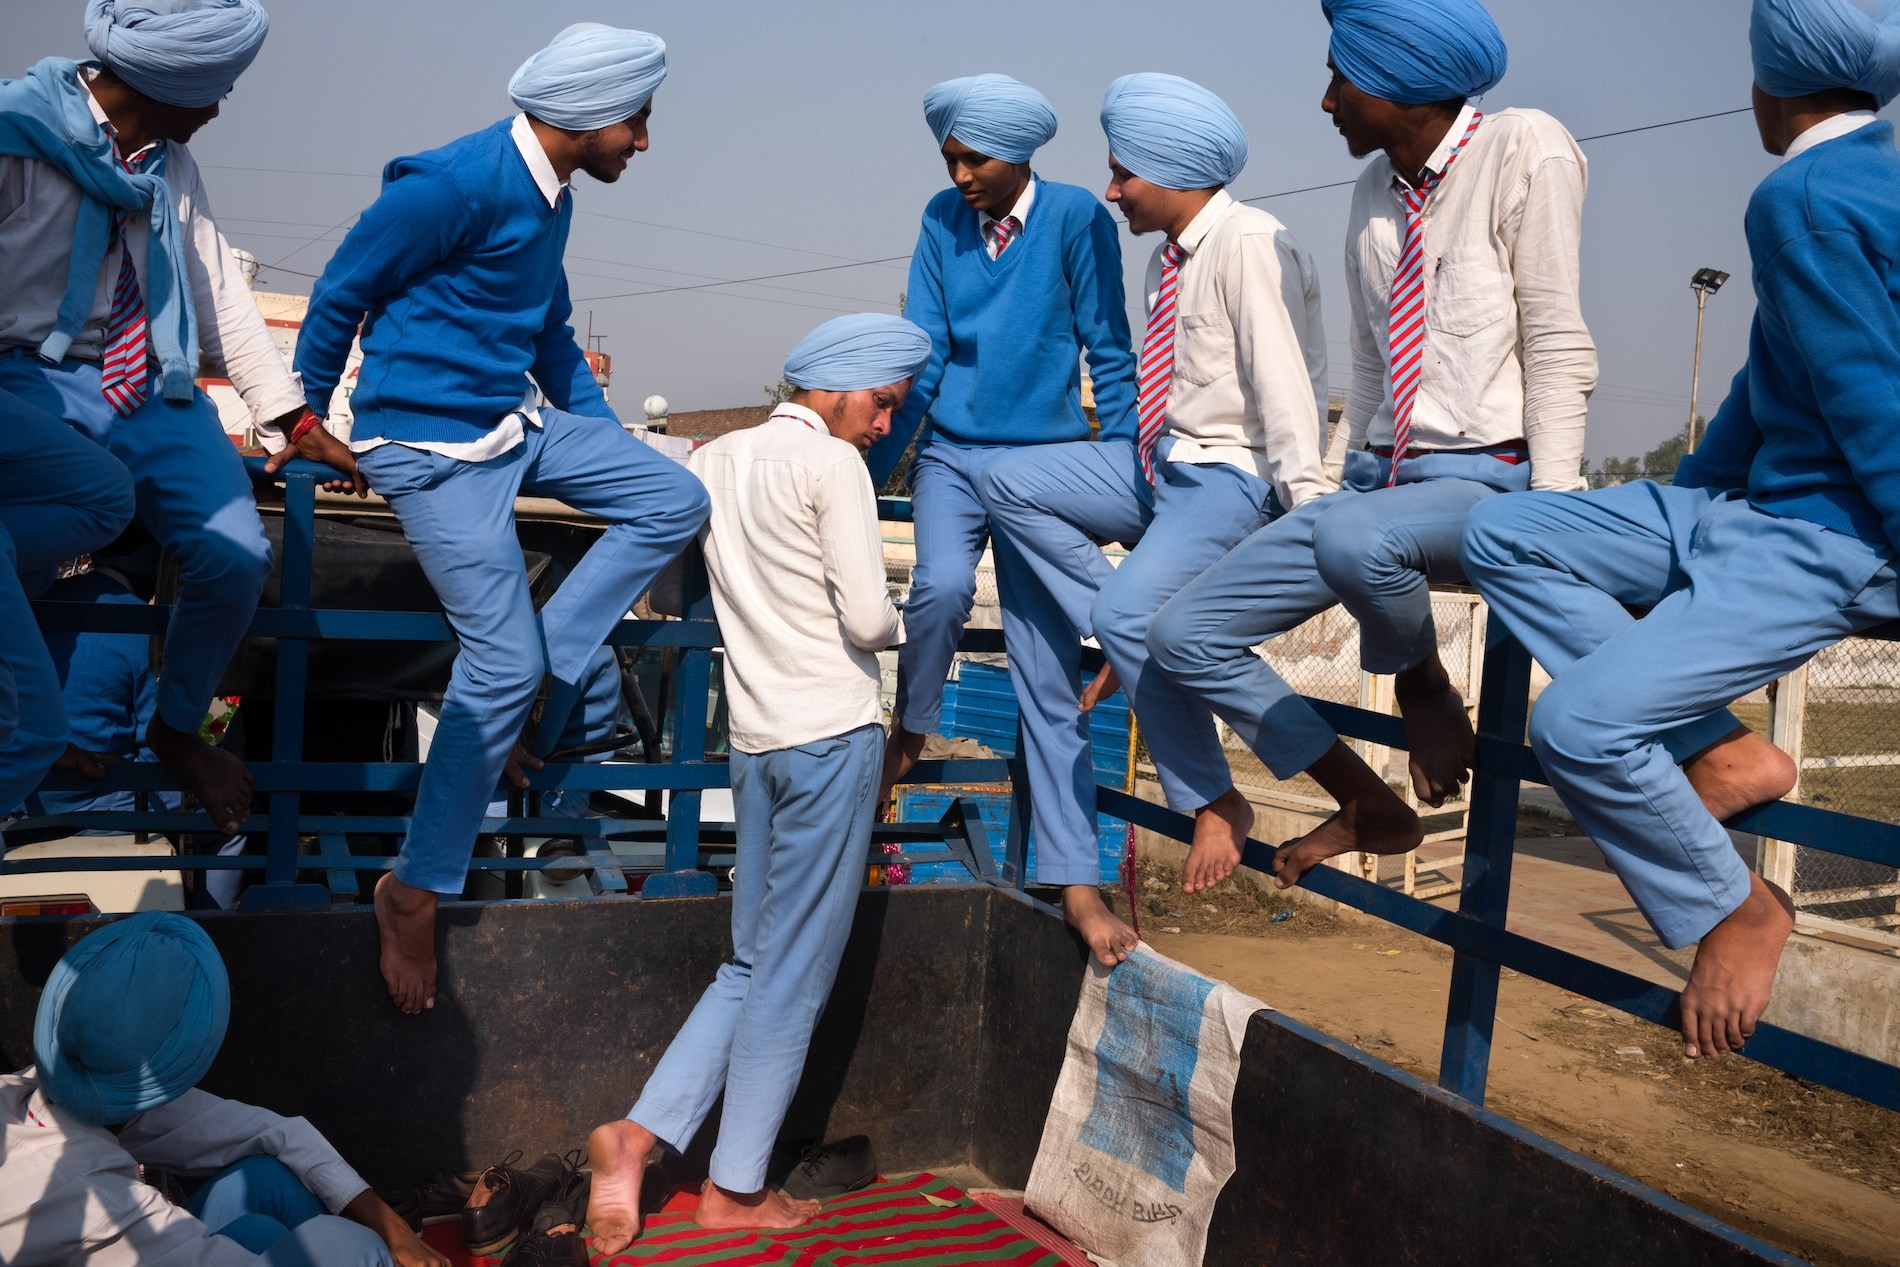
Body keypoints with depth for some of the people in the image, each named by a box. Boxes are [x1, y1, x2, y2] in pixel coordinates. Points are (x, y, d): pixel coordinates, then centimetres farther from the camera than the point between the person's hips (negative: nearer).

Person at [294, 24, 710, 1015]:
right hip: (431, 443, -9)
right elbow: (340, 295, -10)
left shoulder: (551, 196, 10)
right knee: (504, 663, -12)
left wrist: (610, 442, 24)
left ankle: (542, 690, 2)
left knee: (675, 501, 1)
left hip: (516, 424, 9)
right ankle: (416, 887, 3)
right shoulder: (457, 184, -18)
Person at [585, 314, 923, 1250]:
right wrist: (891, 625, 7)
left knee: (753, 965, 16)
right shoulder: (832, 462, -8)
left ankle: (639, 1133, 6)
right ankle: (735, 1189, 12)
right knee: (795, 974, 3)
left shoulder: (715, 459, 13)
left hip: (755, 739, 7)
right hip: (833, 732, -7)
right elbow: (868, 619, -14)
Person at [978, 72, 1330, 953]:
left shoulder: (1248, 245, -14)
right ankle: (1122, 648, 0)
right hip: (1162, 459, 9)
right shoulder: (1169, 258, 13)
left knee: (1133, 609, -28)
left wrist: (1307, 508, -26)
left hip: (1232, 475, -9)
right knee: (1009, 484, 1)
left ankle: (1214, 803, -10)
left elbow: (1282, 382, -21)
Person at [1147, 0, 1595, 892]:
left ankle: (1422, 681, -7)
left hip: (1484, 477, -7)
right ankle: (1370, 809, 12)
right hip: (1374, 478, 8)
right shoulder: (1376, 188, 14)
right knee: (1184, 634, -1)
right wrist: (1326, 480, 16)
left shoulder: (1525, 152, -6)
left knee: (1354, 538, -42)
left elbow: (1558, 350, -10)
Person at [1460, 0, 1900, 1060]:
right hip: (1756, 507, 10)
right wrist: (1674, 504, 27)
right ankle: (1724, 753, 1)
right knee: (1504, 539, 2)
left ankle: (1736, 908, 3)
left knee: (1579, 723, -22)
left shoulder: (1802, 197, -15)